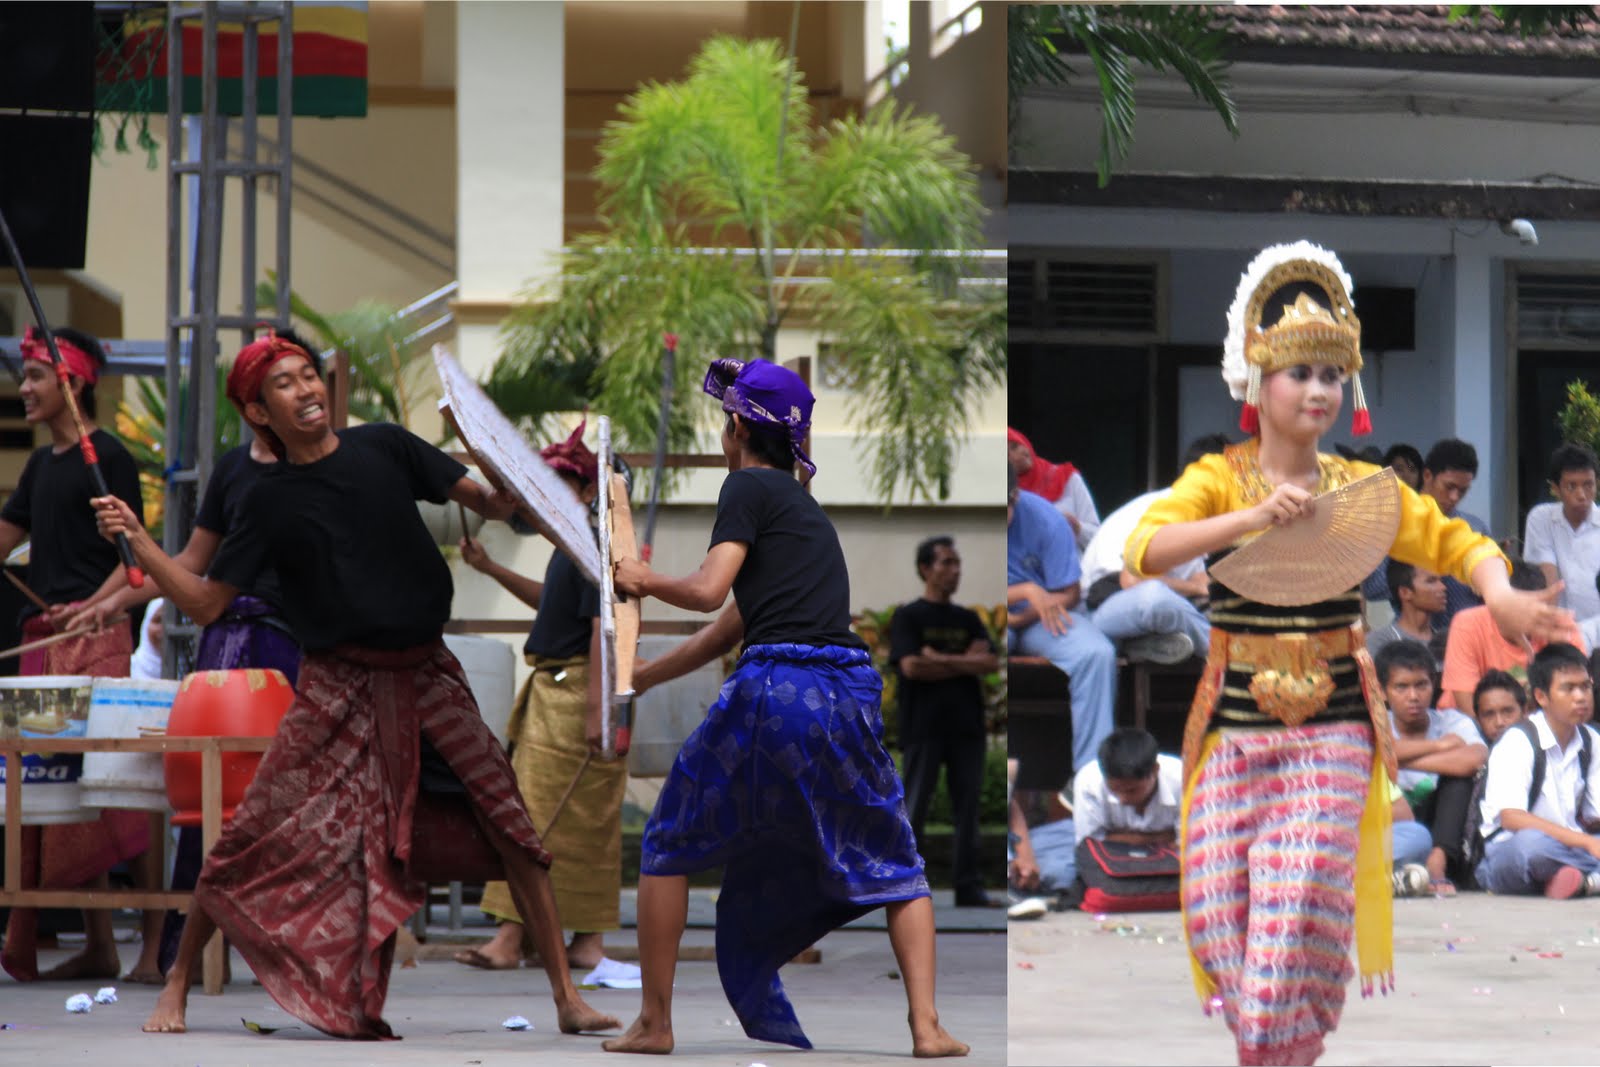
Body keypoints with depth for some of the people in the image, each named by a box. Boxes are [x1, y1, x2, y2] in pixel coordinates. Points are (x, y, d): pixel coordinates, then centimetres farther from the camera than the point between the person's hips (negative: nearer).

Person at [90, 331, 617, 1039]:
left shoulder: (383, 448, 4)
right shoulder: (272, 502, 3)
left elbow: (488, 501, 6)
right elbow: (204, 603, 2)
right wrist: (137, 541, -9)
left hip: (425, 675, 1)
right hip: (337, 686, -1)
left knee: (509, 821, -8)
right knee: (254, 836, -7)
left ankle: (565, 995, -1)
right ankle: (176, 987, 9)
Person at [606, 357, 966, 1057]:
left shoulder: (749, 486, 4)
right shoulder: (804, 509, 27)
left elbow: (708, 590, -9)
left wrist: (644, 579, 10)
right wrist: (637, 679, 38)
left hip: (773, 693, -6)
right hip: (848, 696, 6)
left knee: (670, 846, 13)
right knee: (894, 867, 17)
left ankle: (655, 1023, 13)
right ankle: (926, 1028, 0)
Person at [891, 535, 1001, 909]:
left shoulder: (969, 620, 16)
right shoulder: (908, 617, 2)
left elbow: (991, 664, 2)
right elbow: (911, 666, -13)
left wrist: (940, 659, -10)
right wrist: (966, 662, -6)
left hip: (966, 726, 5)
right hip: (923, 725, -5)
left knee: (967, 808, 4)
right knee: (914, 808, -3)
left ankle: (969, 888, 8)